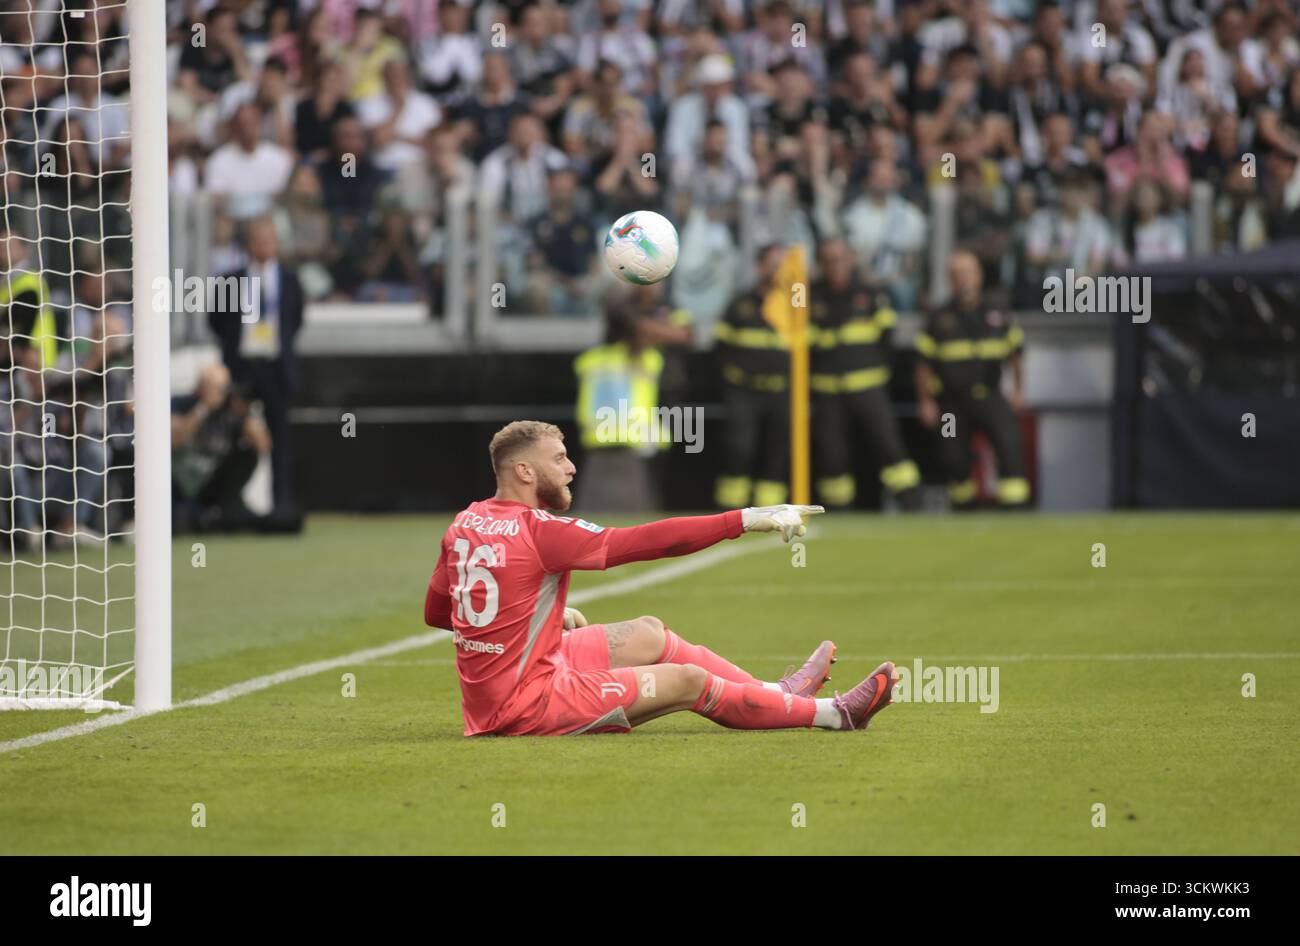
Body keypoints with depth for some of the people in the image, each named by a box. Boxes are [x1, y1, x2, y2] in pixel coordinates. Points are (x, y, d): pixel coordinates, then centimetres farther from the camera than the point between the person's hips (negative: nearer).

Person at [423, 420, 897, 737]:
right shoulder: (539, 531, -21)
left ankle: (778, 693, 28)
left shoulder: (465, 524, 4)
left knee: (649, 633, 18)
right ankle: (832, 714, 12)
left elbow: (434, 611, 15)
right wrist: (744, 520, -19)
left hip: (486, 697, 9)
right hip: (528, 705, -9)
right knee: (690, 681, -2)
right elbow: (645, 542, -23)